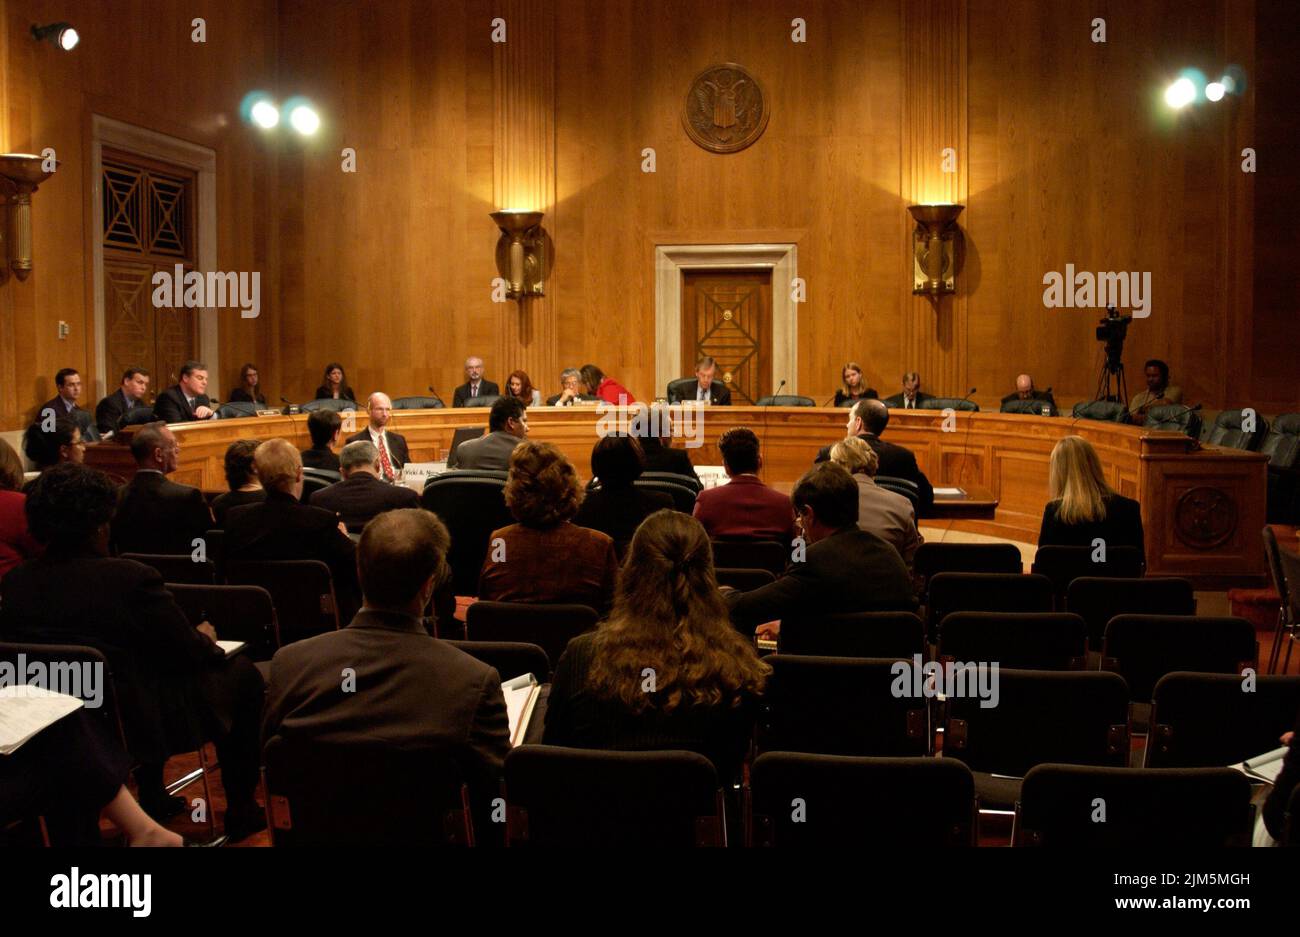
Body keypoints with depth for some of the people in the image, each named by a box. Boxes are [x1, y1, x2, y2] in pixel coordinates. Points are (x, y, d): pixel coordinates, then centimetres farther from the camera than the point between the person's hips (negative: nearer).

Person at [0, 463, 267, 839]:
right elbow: (193, 655, -16)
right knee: (241, 672, 16)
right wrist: (205, 638, 8)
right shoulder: (131, 578, -25)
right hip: (139, 725, -6)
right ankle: (240, 808, 24)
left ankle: (152, 797, 40)